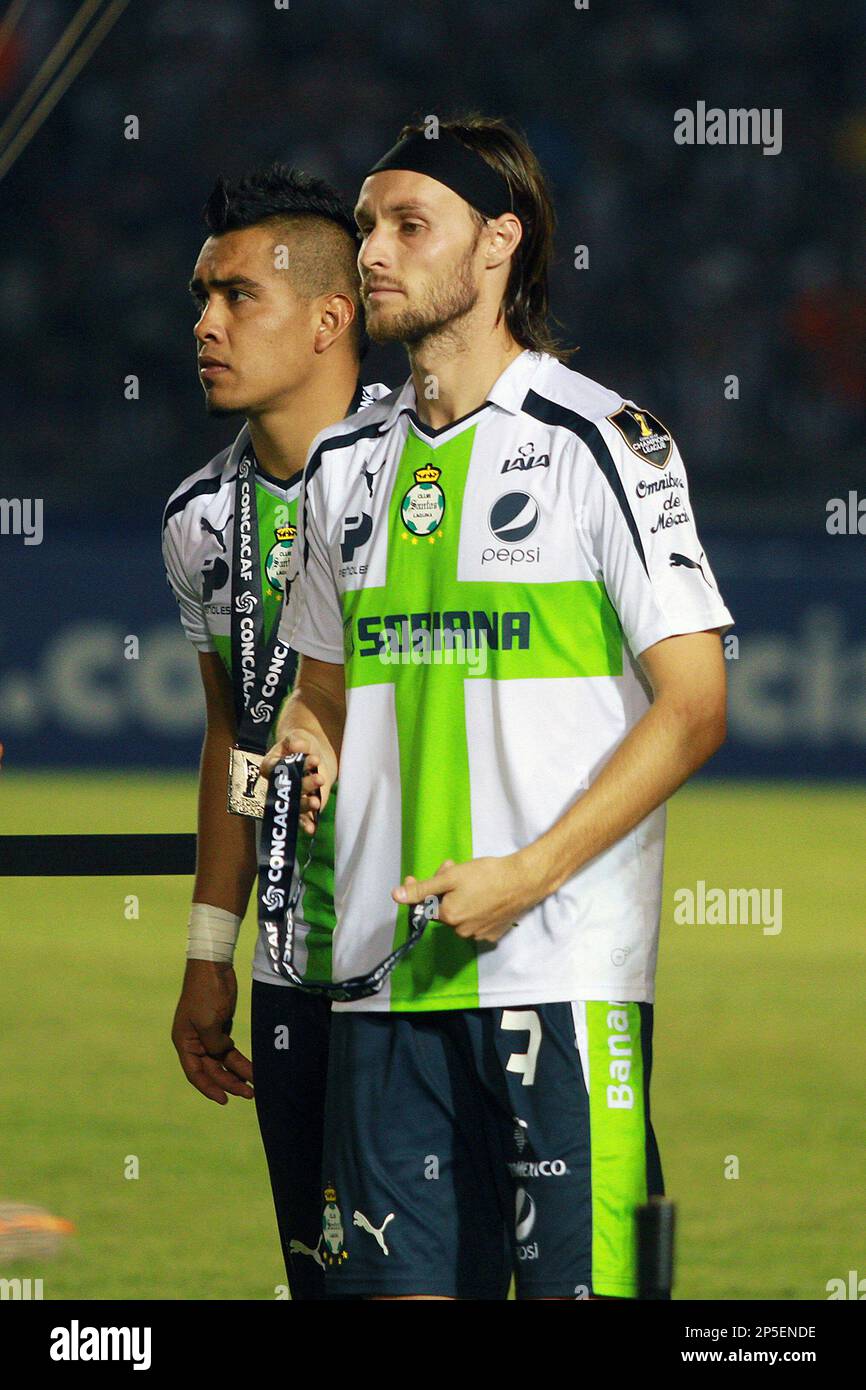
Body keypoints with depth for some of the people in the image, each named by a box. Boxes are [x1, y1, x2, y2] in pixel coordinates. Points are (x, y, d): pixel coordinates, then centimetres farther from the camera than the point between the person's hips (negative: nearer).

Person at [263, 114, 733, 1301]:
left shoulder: (603, 442, -3)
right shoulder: (344, 466, 15)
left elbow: (693, 706, -7)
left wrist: (528, 875, -14)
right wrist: (315, 747, 2)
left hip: (566, 967, -5)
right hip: (386, 974, 5)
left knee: (577, 1282, -9)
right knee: (402, 1279, 3)